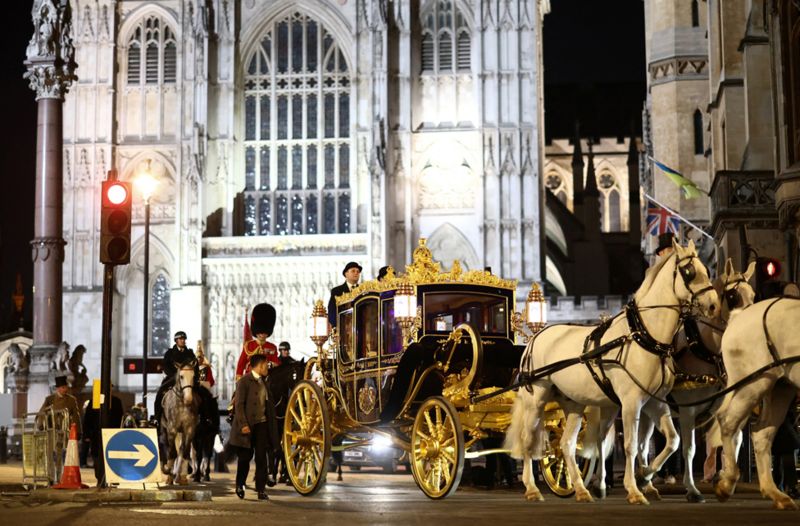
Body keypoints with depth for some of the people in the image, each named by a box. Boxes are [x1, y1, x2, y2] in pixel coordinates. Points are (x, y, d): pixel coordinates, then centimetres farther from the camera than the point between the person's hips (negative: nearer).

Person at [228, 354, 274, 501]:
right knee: (245, 456, 3)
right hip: (248, 425, -6)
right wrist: (243, 425, -19)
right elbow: (239, 404, -13)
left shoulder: (263, 381, 14)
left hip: (261, 424, 6)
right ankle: (239, 486, 23)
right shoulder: (244, 381, -9)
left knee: (261, 457, -1)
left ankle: (261, 489, 0)